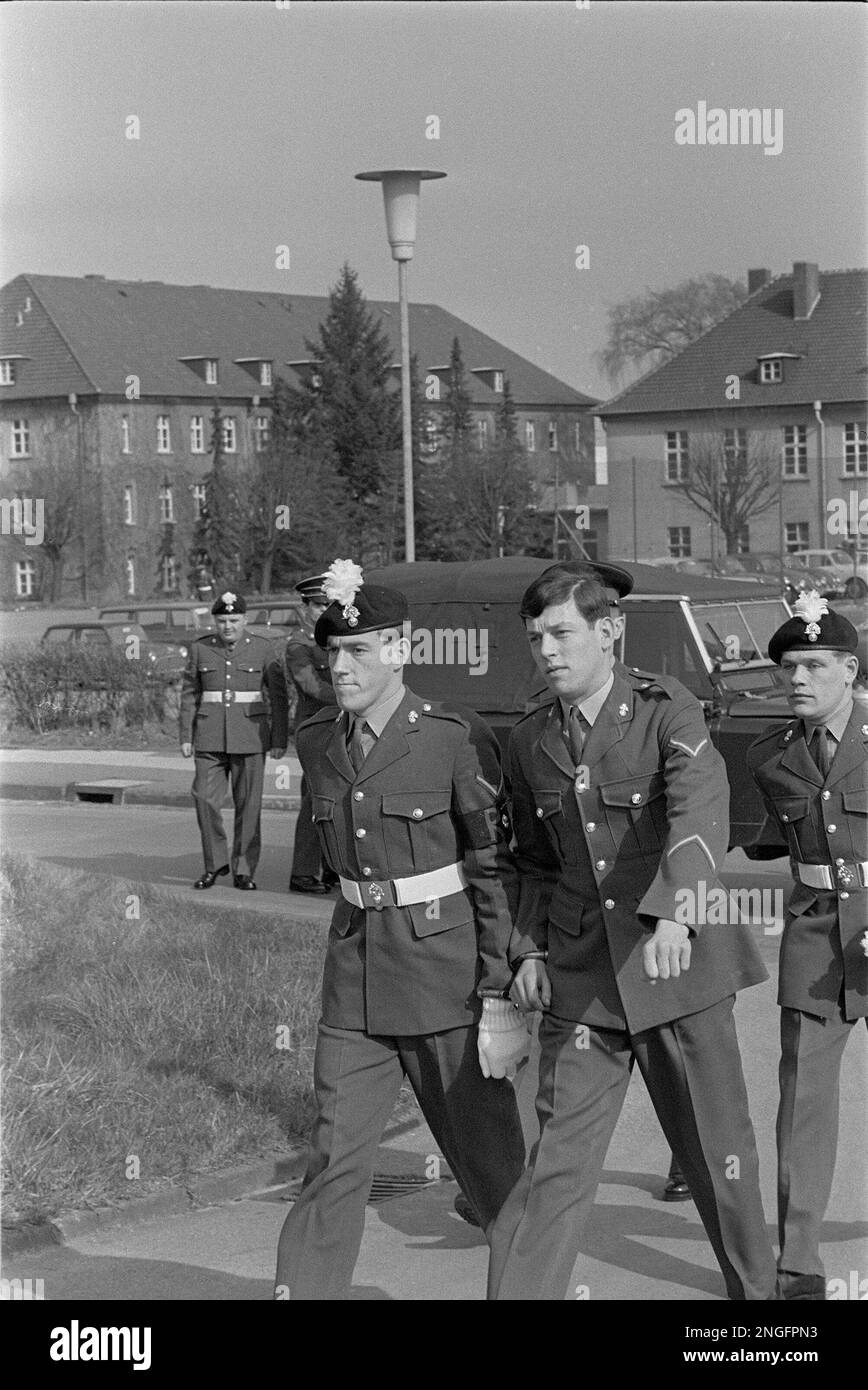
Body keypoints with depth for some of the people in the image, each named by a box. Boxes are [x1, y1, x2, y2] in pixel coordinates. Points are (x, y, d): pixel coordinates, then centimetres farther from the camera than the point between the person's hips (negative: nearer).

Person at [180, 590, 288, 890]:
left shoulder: (262, 650, -1)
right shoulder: (200, 648, 4)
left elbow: (278, 696, 1)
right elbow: (189, 694, 8)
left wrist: (280, 740, -3)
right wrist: (186, 736, 3)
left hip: (250, 736, -2)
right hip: (210, 737, 2)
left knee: (249, 804, -1)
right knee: (205, 799, -5)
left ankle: (244, 870, 8)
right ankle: (215, 864, 11)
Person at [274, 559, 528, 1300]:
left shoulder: (459, 738, -13)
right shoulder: (316, 743, 4)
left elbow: (499, 871, -11)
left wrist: (500, 1000, -13)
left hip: (448, 971, -4)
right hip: (357, 977, 4)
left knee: (489, 1155, 7)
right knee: (335, 1163, 0)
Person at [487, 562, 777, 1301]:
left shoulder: (667, 709, -9)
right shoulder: (530, 741, 7)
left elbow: (701, 811, -26)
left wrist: (676, 913, -42)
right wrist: (530, 948, 4)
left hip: (680, 962, -3)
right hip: (579, 977, 3)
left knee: (718, 1148, 9)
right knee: (559, 1160, -5)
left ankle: (758, 1287, 29)